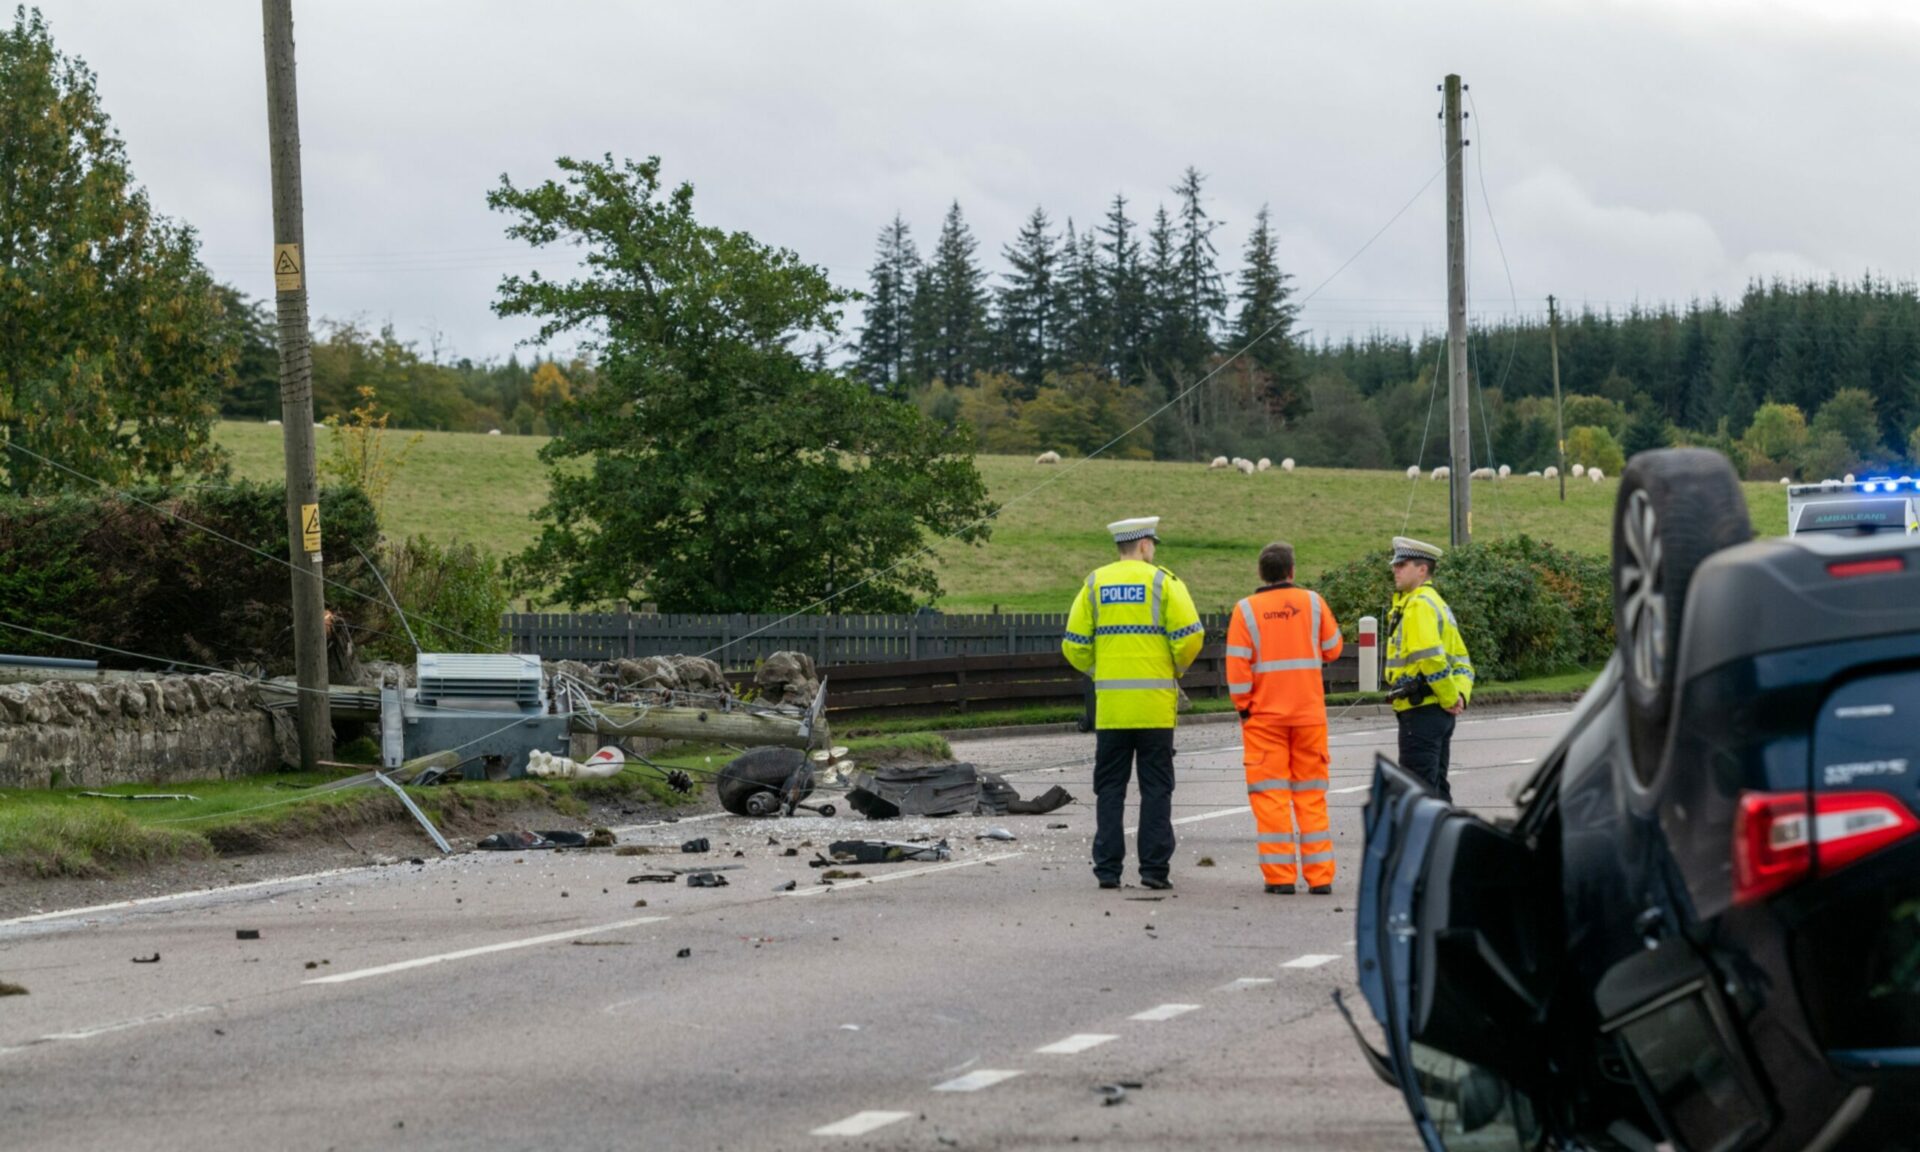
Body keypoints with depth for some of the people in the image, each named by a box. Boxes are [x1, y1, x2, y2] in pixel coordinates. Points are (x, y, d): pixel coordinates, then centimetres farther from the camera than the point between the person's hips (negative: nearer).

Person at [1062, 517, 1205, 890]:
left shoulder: (1095, 584, 7)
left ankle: (1108, 867, 3)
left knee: (1110, 787, 7)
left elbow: (1074, 645, 3)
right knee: (1155, 787, 2)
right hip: (1155, 704, -2)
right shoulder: (1162, 582, -2)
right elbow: (1189, 635, -10)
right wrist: (1176, 668, 9)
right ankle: (1154, 868, -2)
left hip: (1110, 703, 2)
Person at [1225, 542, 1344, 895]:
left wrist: (1243, 707, 1)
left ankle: (1280, 876, -3)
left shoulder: (1246, 609, -5)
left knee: (1270, 794, 2)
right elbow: (1332, 649, 9)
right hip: (1309, 713, 2)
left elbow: (1237, 665, -8)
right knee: (1311, 793, 9)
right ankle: (1320, 876, 7)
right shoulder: (1312, 602, 0)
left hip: (1264, 716, -2)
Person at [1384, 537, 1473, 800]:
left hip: (1420, 711, -10)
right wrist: (1460, 695, 7)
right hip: (1440, 713, 10)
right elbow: (1462, 661, 22)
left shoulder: (1419, 605, -14)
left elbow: (1430, 658, -25)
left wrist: (1451, 698, -16)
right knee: (1436, 787, 15)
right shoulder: (1438, 604, 20)